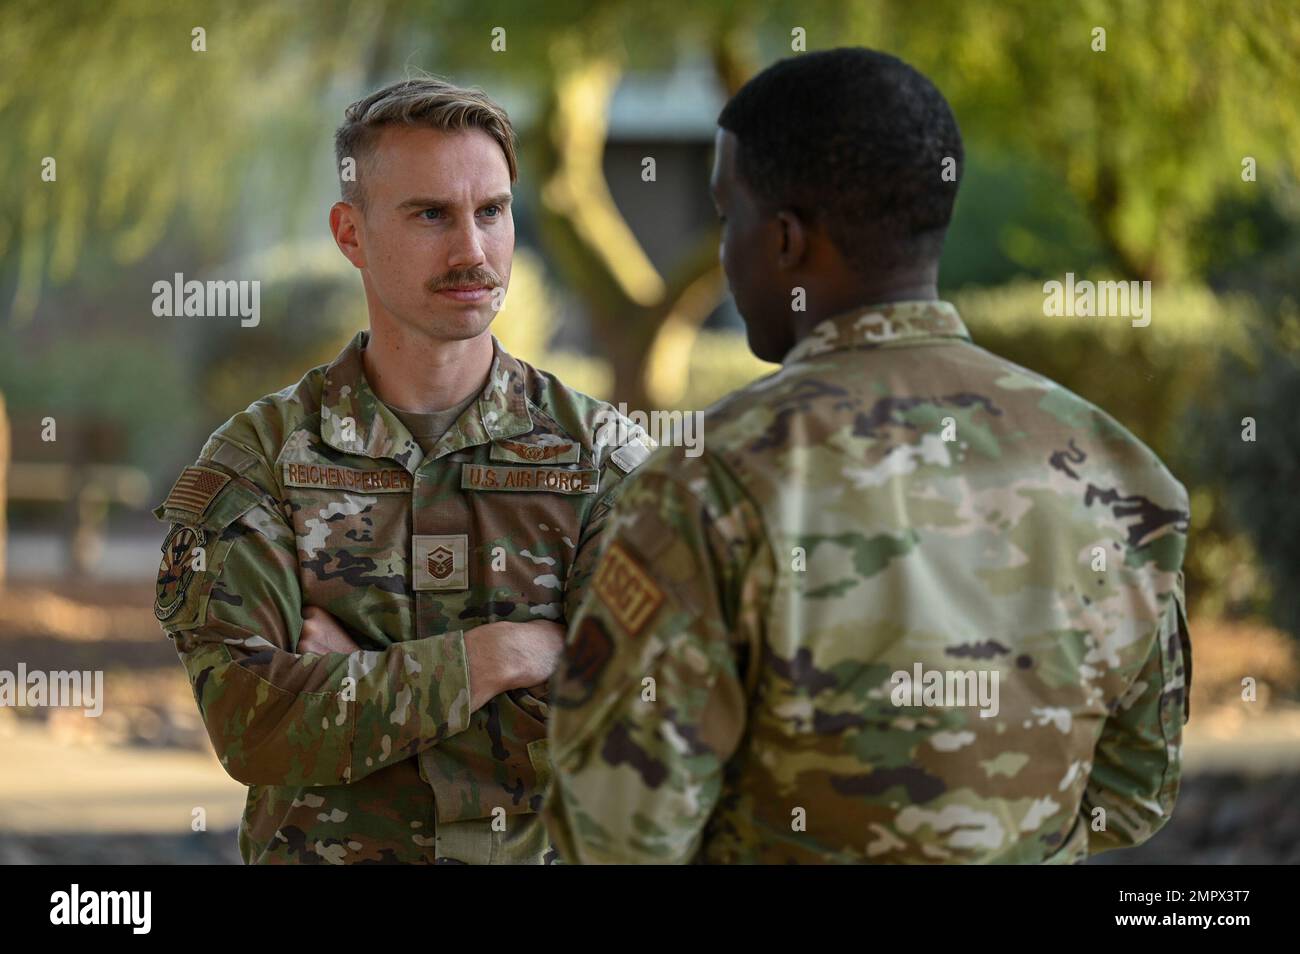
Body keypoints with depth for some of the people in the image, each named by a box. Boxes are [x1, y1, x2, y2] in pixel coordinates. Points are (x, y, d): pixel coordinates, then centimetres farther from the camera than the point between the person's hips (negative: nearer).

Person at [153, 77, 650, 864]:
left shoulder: (605, 454, -4)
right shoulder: (257, 458, -5)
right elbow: (250, 727, -16)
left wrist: (357, 679, -16)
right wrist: (494, 656, -20)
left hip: (548, 851, 0)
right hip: (326, 853, 0)